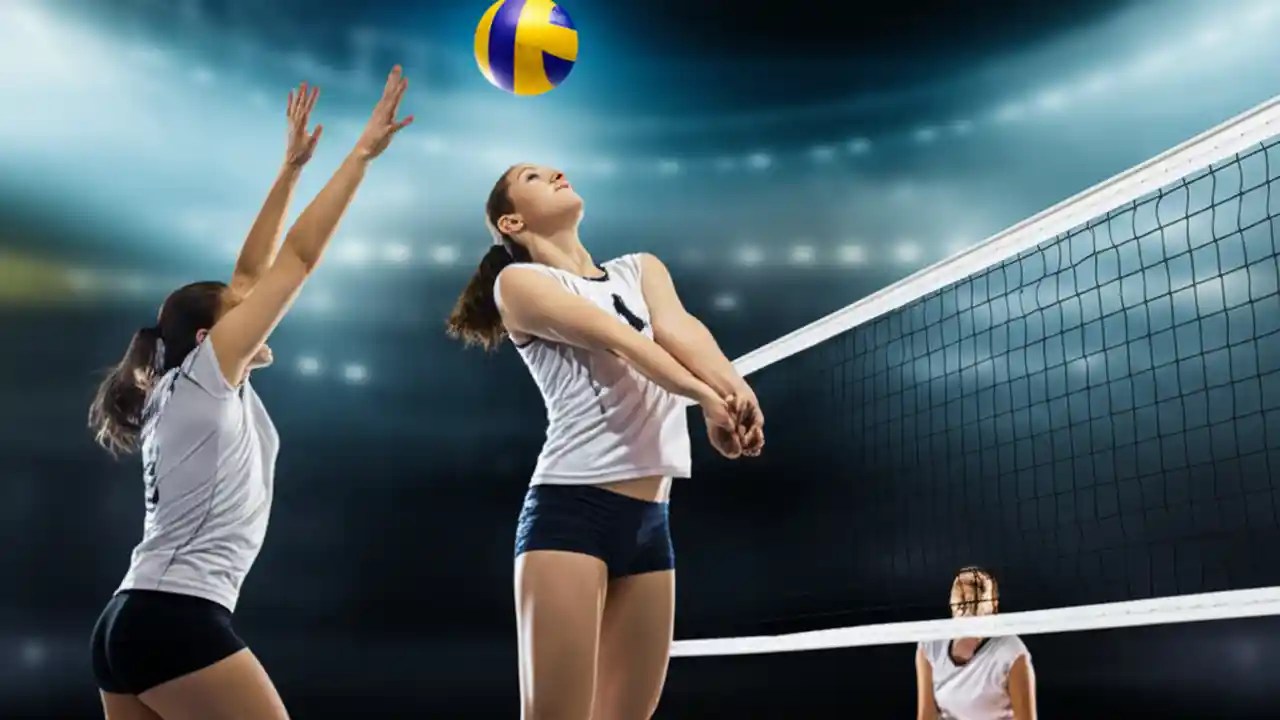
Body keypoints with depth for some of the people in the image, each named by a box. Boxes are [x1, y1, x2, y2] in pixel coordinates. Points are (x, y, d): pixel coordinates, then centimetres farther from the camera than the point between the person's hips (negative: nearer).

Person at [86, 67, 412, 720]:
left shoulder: (193, 391, 16)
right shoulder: (203, 374, -5)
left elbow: (252, 271, 20)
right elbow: (300, 256, -7)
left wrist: (292, 167, 24)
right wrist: (363, 152, -3)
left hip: (131, 619, 10)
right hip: (175, 620, -9)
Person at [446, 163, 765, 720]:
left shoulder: (641, 269, 20)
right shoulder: (518, 281, 3)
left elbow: (680, 330, -3)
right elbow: (617, 339, -14)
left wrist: (733, 387, -23)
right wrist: (706, 397, -28)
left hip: (651, 520, 6)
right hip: (569, 508, -6)